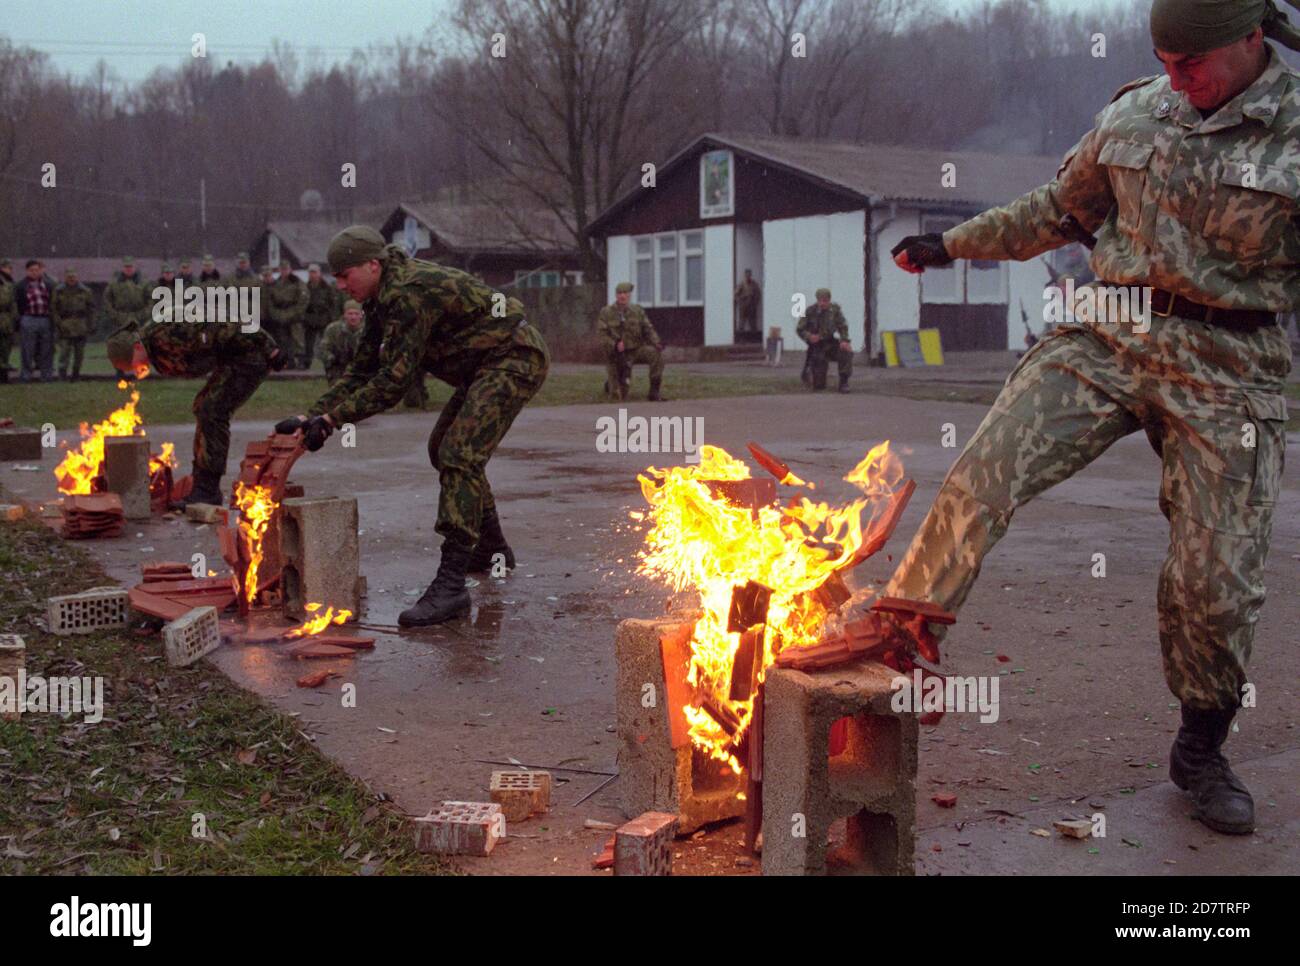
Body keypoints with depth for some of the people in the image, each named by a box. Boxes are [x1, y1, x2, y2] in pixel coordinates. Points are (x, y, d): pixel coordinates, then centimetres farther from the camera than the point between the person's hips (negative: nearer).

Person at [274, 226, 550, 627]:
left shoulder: (409, 293, -24)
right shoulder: (384, 299, 9)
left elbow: (395, 379, -26)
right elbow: (361, 371, 11)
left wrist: (331, 418, -22)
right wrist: (311, 415, 0)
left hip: (515, 358, -11)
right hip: (488, 365, 11)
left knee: (459, 455, -23)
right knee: (445, 449, 22)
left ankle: (450, 585, -28)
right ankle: (492, 549, 36)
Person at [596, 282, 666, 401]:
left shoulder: (638, 311, 1)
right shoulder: (606, 313, -6)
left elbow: (648, 330, -1)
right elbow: (601, 336, -12)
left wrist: (656, 343, -21)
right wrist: (615, 344, -32)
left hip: (636, 350, 2)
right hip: (616, 354, -2)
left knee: (656, 354, -29)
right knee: (620, 396, -2)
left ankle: (654, 392, -20)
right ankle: (610, 383, 37)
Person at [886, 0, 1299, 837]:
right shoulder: (1134, 115, 7)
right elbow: (1059, 208, 21)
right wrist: (951, 244, 22)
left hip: (1225, 371, -3)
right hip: (1110, 337, 3)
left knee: (1216, 576, 1)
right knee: (983, 476, -16)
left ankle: (1202, 752, 25)